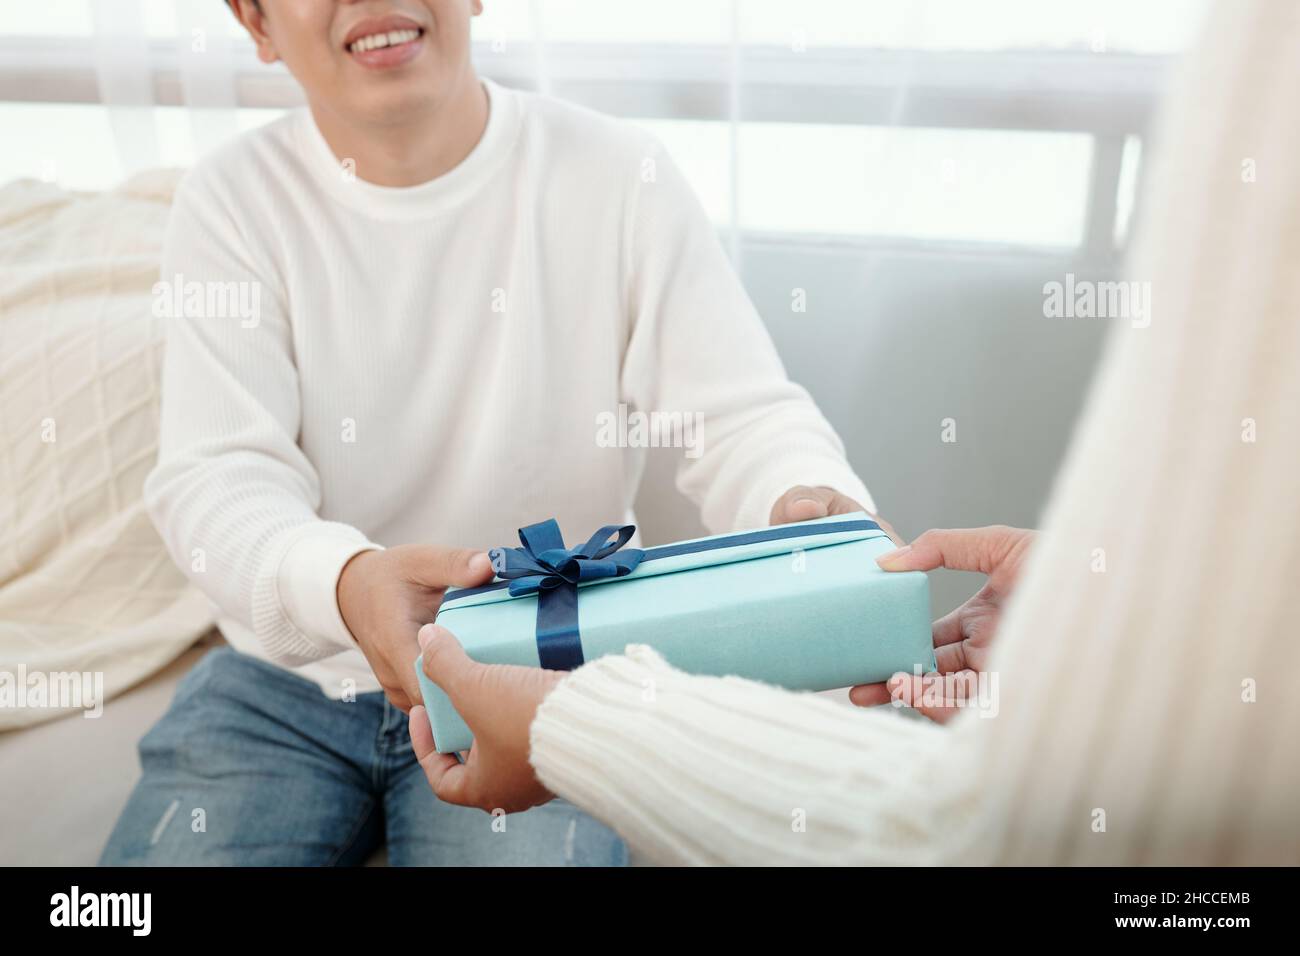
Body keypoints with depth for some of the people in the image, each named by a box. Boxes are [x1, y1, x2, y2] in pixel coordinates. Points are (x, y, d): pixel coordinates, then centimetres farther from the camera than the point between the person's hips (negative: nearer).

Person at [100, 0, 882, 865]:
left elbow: (745, 417, -11)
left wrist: (818, 512, -35)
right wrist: (344, 583, -36)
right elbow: (215, 478, -13)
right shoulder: (234, 199, -4)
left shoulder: (620, 177, -7)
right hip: (284, 677, 2)